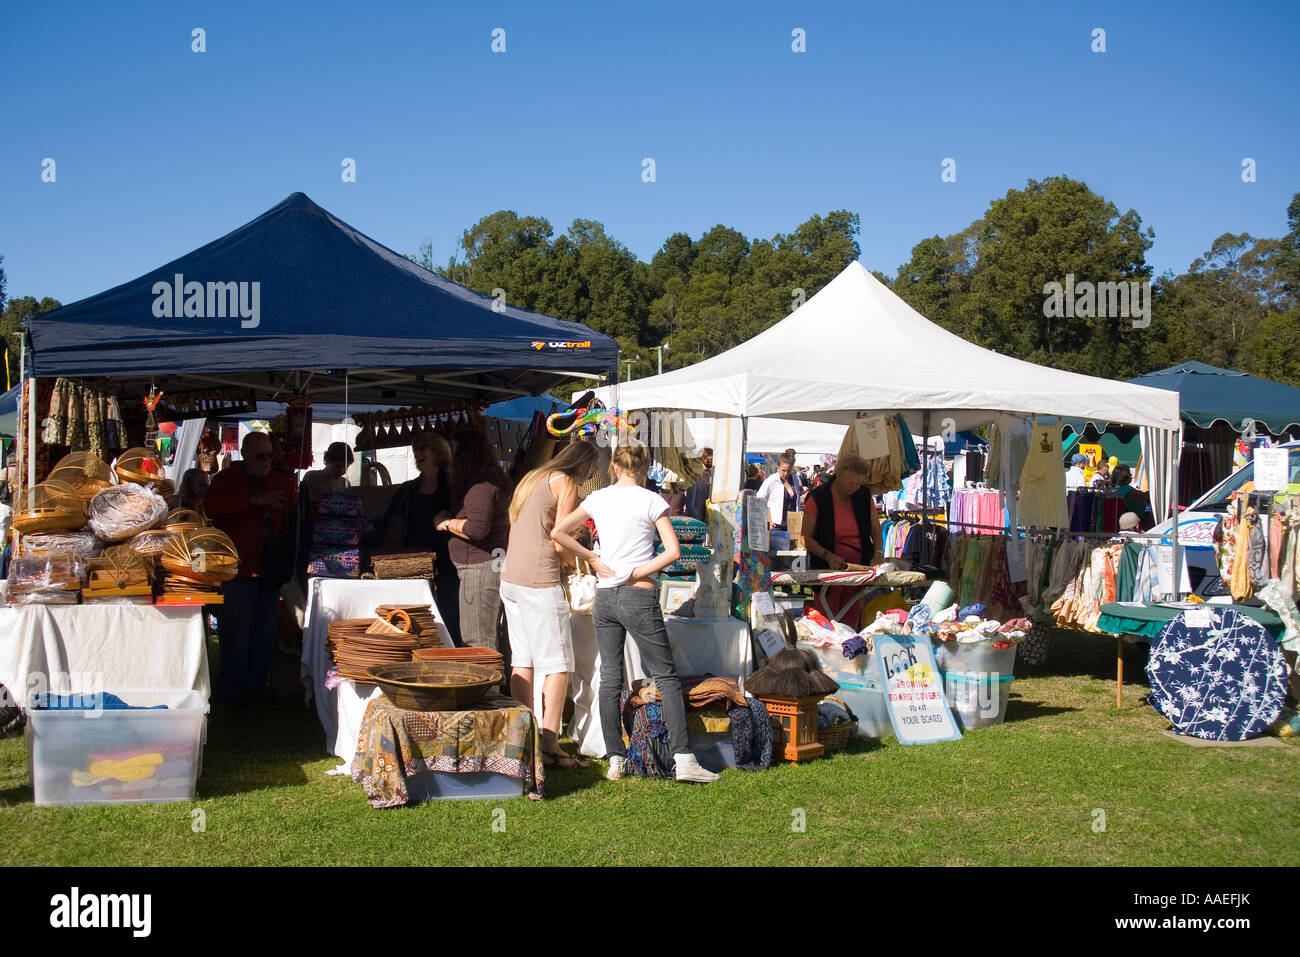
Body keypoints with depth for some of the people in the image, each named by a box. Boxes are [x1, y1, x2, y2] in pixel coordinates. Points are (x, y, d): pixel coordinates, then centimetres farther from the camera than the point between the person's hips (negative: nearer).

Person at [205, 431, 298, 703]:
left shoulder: (280, 481, 16)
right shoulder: (227, 478, 3)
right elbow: (212, 506, -16)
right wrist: (254, 500, -23)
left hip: (271, 568, 5)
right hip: (239, 567, -5)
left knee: (266, 632, 7)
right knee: (237, 631, -6)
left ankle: (256, 684, 17)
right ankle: (230, 688, 4)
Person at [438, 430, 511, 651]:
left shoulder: (480, 485, -14)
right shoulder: (495, 481, 17)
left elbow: (477, 529, -25)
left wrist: (447, 523, -8)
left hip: (480, 570, -11)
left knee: (477, 644, -9)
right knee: (487, 641, 13)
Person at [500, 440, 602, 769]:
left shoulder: (531, 479, 19)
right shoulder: (565, 483, -6)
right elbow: (560, 543, -11)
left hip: (510, 579, 9)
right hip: (540, 582, -9)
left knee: (522, 661, 10)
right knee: (558, 665, -4)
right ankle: (550, 745, -6)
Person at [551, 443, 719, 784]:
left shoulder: (598, 498, 5)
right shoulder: (651, 501, -5)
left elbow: (558, 532, 3)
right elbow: (673, 551, -13)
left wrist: (592, 557, 6)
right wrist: (637, 573, -5)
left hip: (604, 596, 4)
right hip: (640, 598, -4)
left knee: (610, 679, 10)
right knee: (666, 677, 2)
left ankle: (615, 759, 10)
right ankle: (683, 759, -4)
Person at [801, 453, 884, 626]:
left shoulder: (865, 496, 7)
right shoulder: (817, 498, -5)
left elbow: (876, 531, 14)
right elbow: (806, 538, -4)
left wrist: (878, 553, -5)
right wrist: (828, 556, -18)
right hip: (827, 569, -3)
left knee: (851, 624, 2)